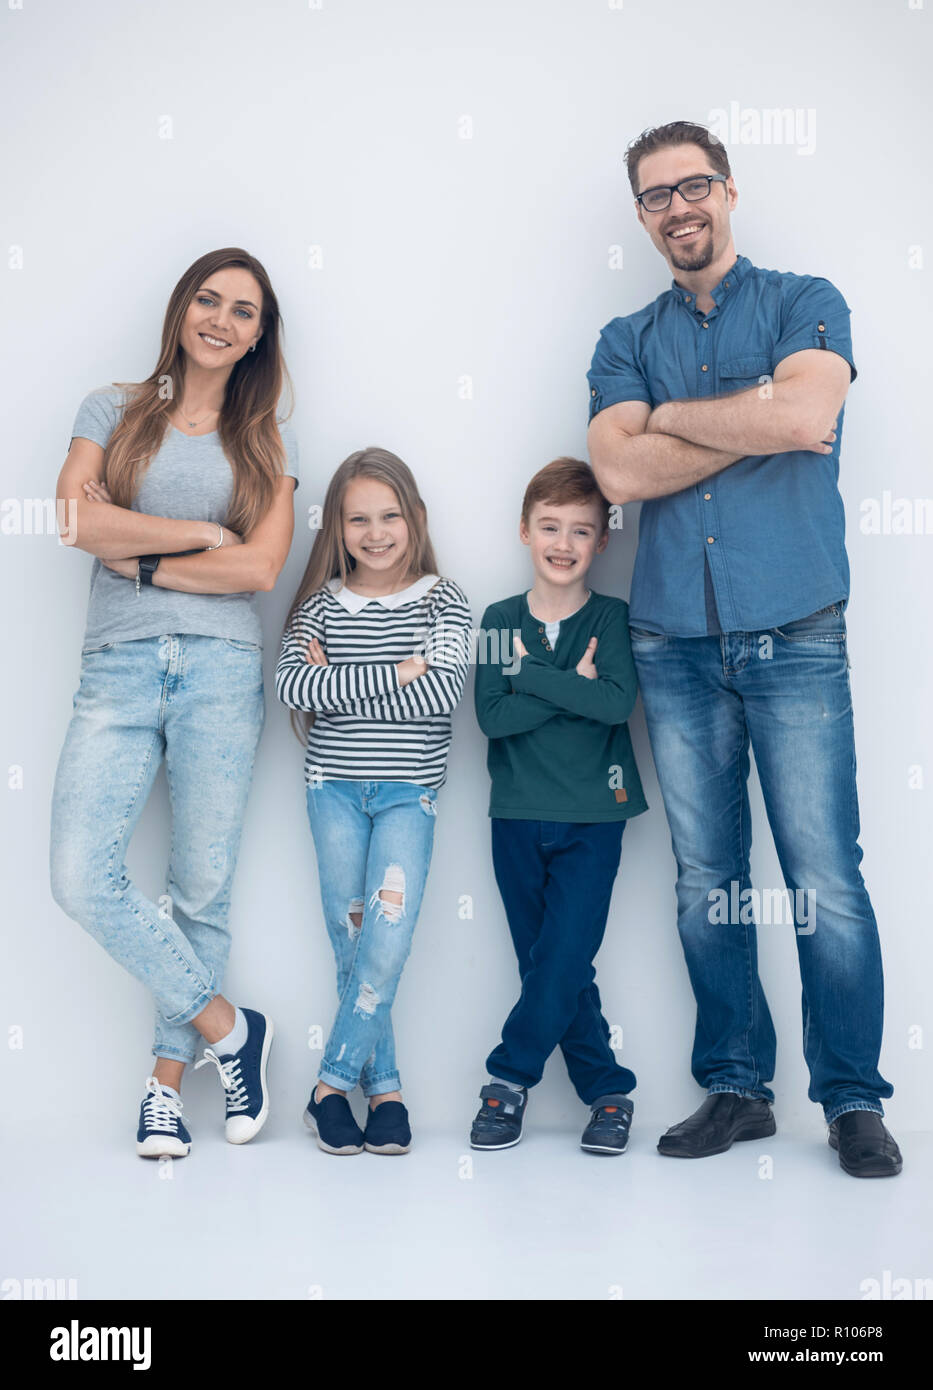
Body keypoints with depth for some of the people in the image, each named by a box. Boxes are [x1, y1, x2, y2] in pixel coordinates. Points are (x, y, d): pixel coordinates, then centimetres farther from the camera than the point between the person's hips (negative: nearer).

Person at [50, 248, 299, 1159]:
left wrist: (137, 558, -4)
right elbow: (79, 521, -4)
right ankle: (229, 1029, 5)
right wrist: (203, 532, -3)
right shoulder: (113, 410, 13)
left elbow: (259, 568, -2)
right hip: (118, 669, 0)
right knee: (82, 879, -13)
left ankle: (167, 1078, 17)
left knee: (203, 886, 1)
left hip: (220, 669, 0)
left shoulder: (267, 441, 13)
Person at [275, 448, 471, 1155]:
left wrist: (338, 685, -14)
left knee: (389, 934, -11)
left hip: (409, 790, -1)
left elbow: (446, 690, -15)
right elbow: (293, 684, -12)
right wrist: (395, 673, -16)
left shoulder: (442, 599, 1)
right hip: (334, 787, 1)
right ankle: (384, 1086, 11)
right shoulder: (321, 602, 4)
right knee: (351, 933, 1)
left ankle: (334, 1081, 2)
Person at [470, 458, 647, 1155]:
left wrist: (532, 675, -16)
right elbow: (492, 716, -8)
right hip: (517, 817, 2)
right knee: (553, 965, 6)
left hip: (592, 818, -2)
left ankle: (511, 1076, 12)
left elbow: (619, 701, -17)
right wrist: (572, 688, -16)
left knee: (563, 959, -7)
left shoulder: (612, 618, 0)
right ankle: (608, 1090, 20)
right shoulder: (500, 620, 4)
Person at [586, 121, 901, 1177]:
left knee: (825, 880, -4)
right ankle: (735, 1089, 19)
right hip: (675, 649, 3)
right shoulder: (625, 341, 15)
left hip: (793, 639, -3)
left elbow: (808, 416, -14)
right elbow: (619, 469, -3)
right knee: (706, 883, 7)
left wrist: (672, 414, -2)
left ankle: (853, 1101, 9)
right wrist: (757, 420, -6)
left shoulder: (804, 303, 8)